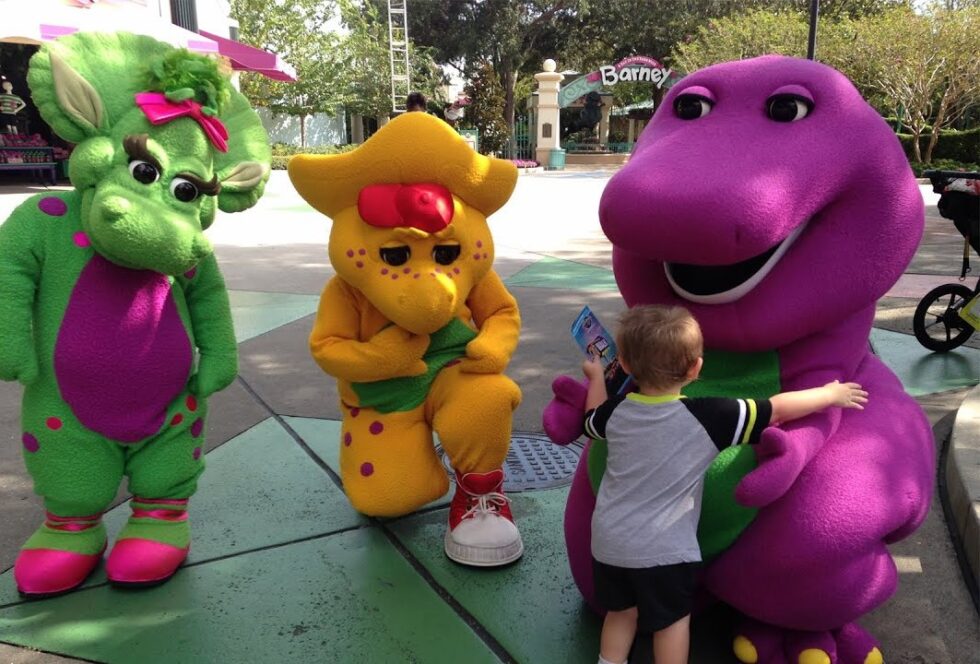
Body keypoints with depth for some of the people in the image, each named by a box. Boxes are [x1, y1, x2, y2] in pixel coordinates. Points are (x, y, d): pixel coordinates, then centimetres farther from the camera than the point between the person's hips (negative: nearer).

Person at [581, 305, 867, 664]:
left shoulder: (616, 410, -6)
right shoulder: (706, 417, -18)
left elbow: (592, 422, 18)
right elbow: (777, 409, -10)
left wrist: (596, 377, 33)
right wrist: (831, 394, 4)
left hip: (608, 541, 4)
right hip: (662, 548, -4)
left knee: (619, 612, 22)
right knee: (672, 619, 15)